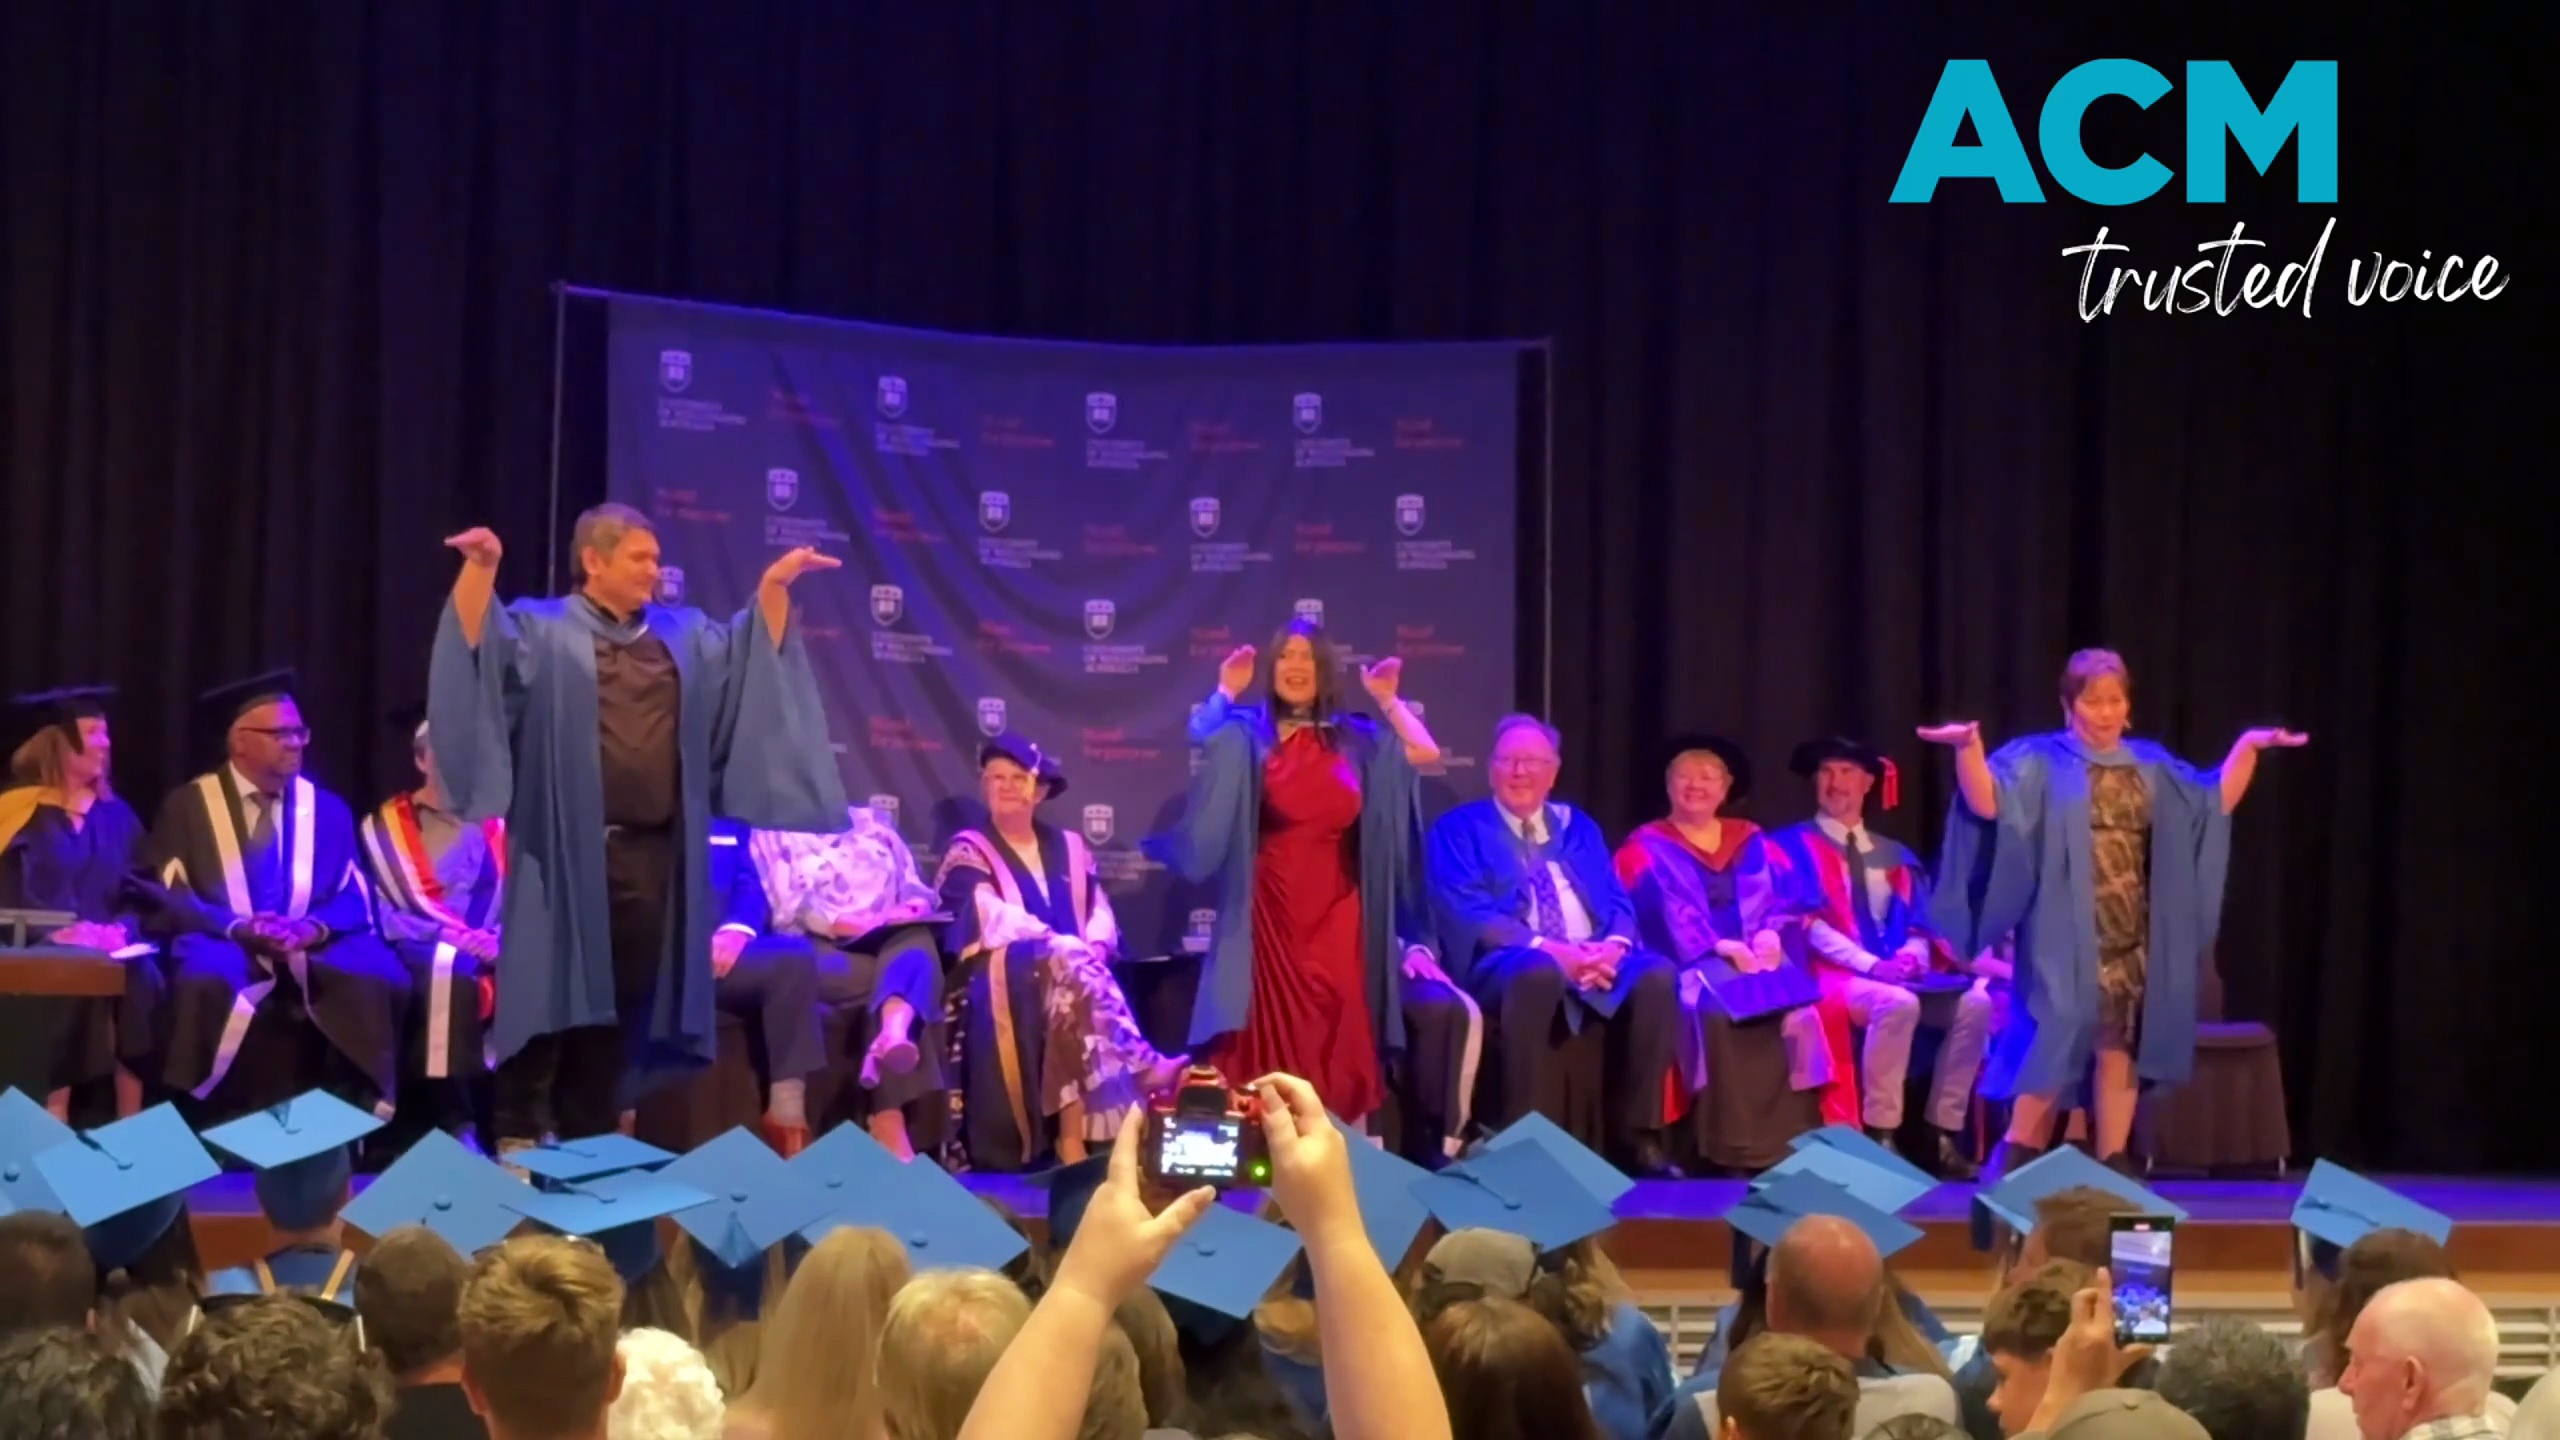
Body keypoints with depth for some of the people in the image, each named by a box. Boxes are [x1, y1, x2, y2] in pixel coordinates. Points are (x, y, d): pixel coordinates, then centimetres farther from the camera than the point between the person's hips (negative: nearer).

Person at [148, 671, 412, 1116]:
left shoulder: (328, 809, 15)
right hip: (224, 943, -2)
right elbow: (170, 897, -1)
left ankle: (361, 1109, -17)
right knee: (205, 982, -39)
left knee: (384, 979, -28)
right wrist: (237, 927, -19)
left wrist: (314, 928, -16)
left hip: (315, 947, 2)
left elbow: (354, 898, 7)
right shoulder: (188, 805, 7)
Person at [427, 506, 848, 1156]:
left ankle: (590, 1145, 15)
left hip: (651, 853, 5)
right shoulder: (542, 631, 1)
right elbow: (479, 646, -14)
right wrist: (480, 568, -28)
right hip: (566, 850, -5)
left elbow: (753, 658, 16)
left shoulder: (683, 636, 16)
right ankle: (518, 1141, -1)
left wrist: (774, 586, 5)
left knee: (622, 1002, 8)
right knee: (553, 994, -6)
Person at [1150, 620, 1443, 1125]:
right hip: (1270, 908, -2)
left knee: (1338, 1039, 0)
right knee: (1272, 1037, -4)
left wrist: (1388, 700, 9)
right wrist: (1227, 691, -4)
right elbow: (1200, 735, -15)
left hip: (1336, 909, 2)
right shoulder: (1248, 733, 3)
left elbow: (1425, 752, 2)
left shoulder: (1354, 738, 11)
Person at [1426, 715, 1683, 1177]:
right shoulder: (1460, 829, 6)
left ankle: (1637, 1137, -20)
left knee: (1656, 974, -26)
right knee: (1539, 970, -40)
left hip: (1595, 959, 5)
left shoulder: (1578, 826, 23)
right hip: (1508, 963, -5)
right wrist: (1549, 948, -21)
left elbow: (1616, 901, 13)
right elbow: (1469, 913, -8)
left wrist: (1614, 944, -12)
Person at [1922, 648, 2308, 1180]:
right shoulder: (2040, 761, 0)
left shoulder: (2150, 766, 14)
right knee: (2054, 1042, -9)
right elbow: (1987, 803, -15)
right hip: (2066, 937, -4)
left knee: (2120, 1046, 4)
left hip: (2131, 937, 5)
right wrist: (1968, 747, -31)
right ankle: (2019, 1154, 1)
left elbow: (2216, 802, 17)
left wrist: (2247, 746, 8)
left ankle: (2114, 1160, 9)